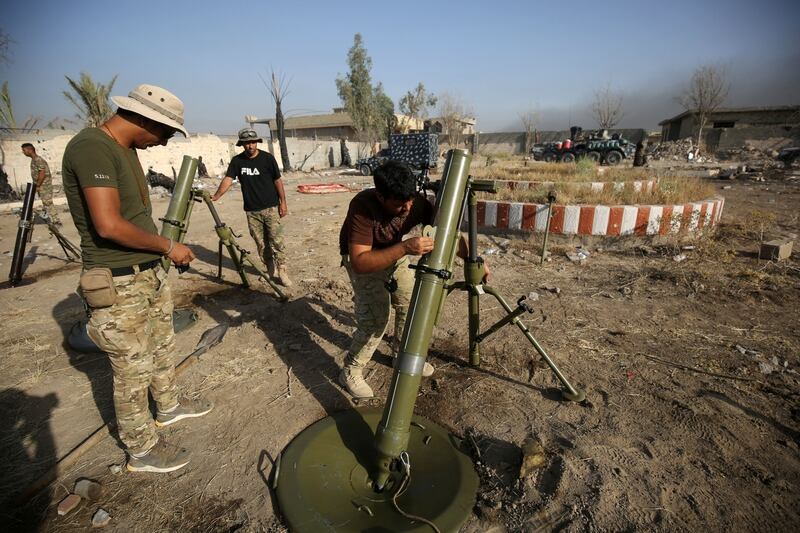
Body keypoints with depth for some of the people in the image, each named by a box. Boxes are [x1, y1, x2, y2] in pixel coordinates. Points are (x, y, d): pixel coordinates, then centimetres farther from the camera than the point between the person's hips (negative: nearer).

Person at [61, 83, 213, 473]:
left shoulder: (125, 149, 10)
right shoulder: (91, 147, -19)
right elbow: (109, 225, -26)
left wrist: (165, 250, 6)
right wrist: (168, 246, -15)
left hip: (150, 274, 9)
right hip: (117, 285, -9)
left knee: (161, 348, 24)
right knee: (133, 371, 5)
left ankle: (169, 406, 46)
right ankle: (142, 450, 24)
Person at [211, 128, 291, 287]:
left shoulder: (267, 158, -3)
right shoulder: (237, 161, 3)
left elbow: (278, 180, 0)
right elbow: (228, 179, -5)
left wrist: (283, 202, -4)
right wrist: (215, 196, -21)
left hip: (271, 208, -3)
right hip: (251, 211, 3)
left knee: (277, 242, -6)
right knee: (261, 244, 6)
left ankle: (282, 272, 1)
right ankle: (272, 272, 16)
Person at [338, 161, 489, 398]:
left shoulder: (417, 203, -24)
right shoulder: (362, 206, -37)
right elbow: (360, 262, -43)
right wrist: (405, 248, -53)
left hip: (395, 252, 5)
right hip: (363, 257, -5)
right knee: (375, 318, -13)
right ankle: (350, 372, 8)